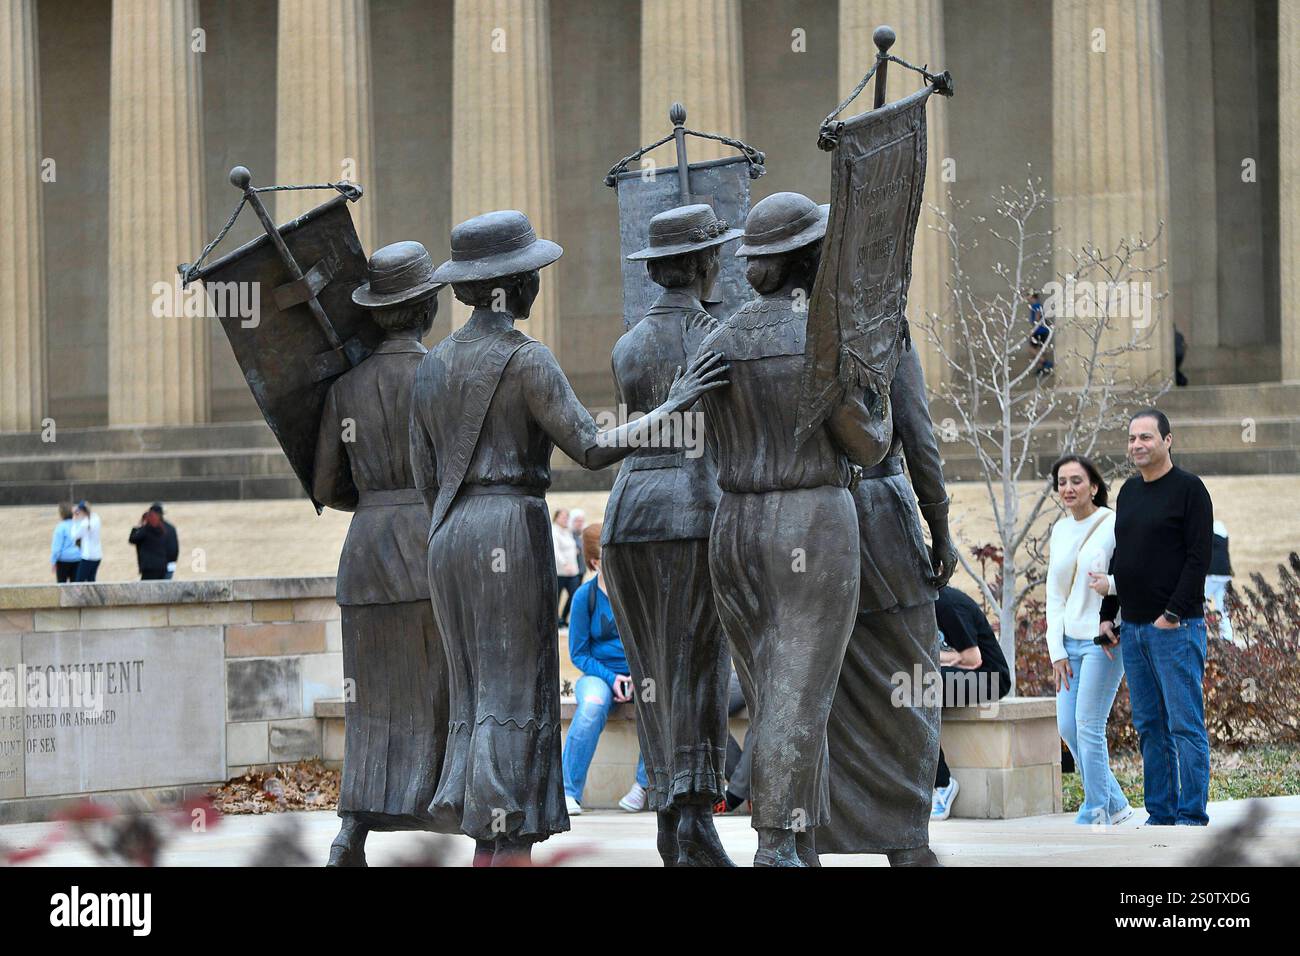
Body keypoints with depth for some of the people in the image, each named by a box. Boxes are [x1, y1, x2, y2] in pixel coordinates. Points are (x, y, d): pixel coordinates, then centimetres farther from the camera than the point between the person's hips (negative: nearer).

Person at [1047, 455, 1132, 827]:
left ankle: (1095, 815, 1)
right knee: (1067, 727, 5)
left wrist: (1110, 586, -30)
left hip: (1104, 641, -7)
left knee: (1088, 726, -9)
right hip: (1070, 641, 7)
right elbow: (1055, 596, 13)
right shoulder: (1060, 531, 11)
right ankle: (1115, 804, 19)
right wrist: (1056, 650, 5)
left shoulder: (1113, 525, -8)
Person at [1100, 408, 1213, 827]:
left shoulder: (1189, 489, -5)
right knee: (1150, 726, 8)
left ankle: (1191, 817, -7)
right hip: (1133, 628, 7)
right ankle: (1159, 816, 11)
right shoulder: (1128, 492, 16)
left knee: (1185, 724, -7)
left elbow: (1199, 556, -12)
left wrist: (1174, 612, -17)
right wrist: (1108, 614, 15)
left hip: (1176, 627, -7)